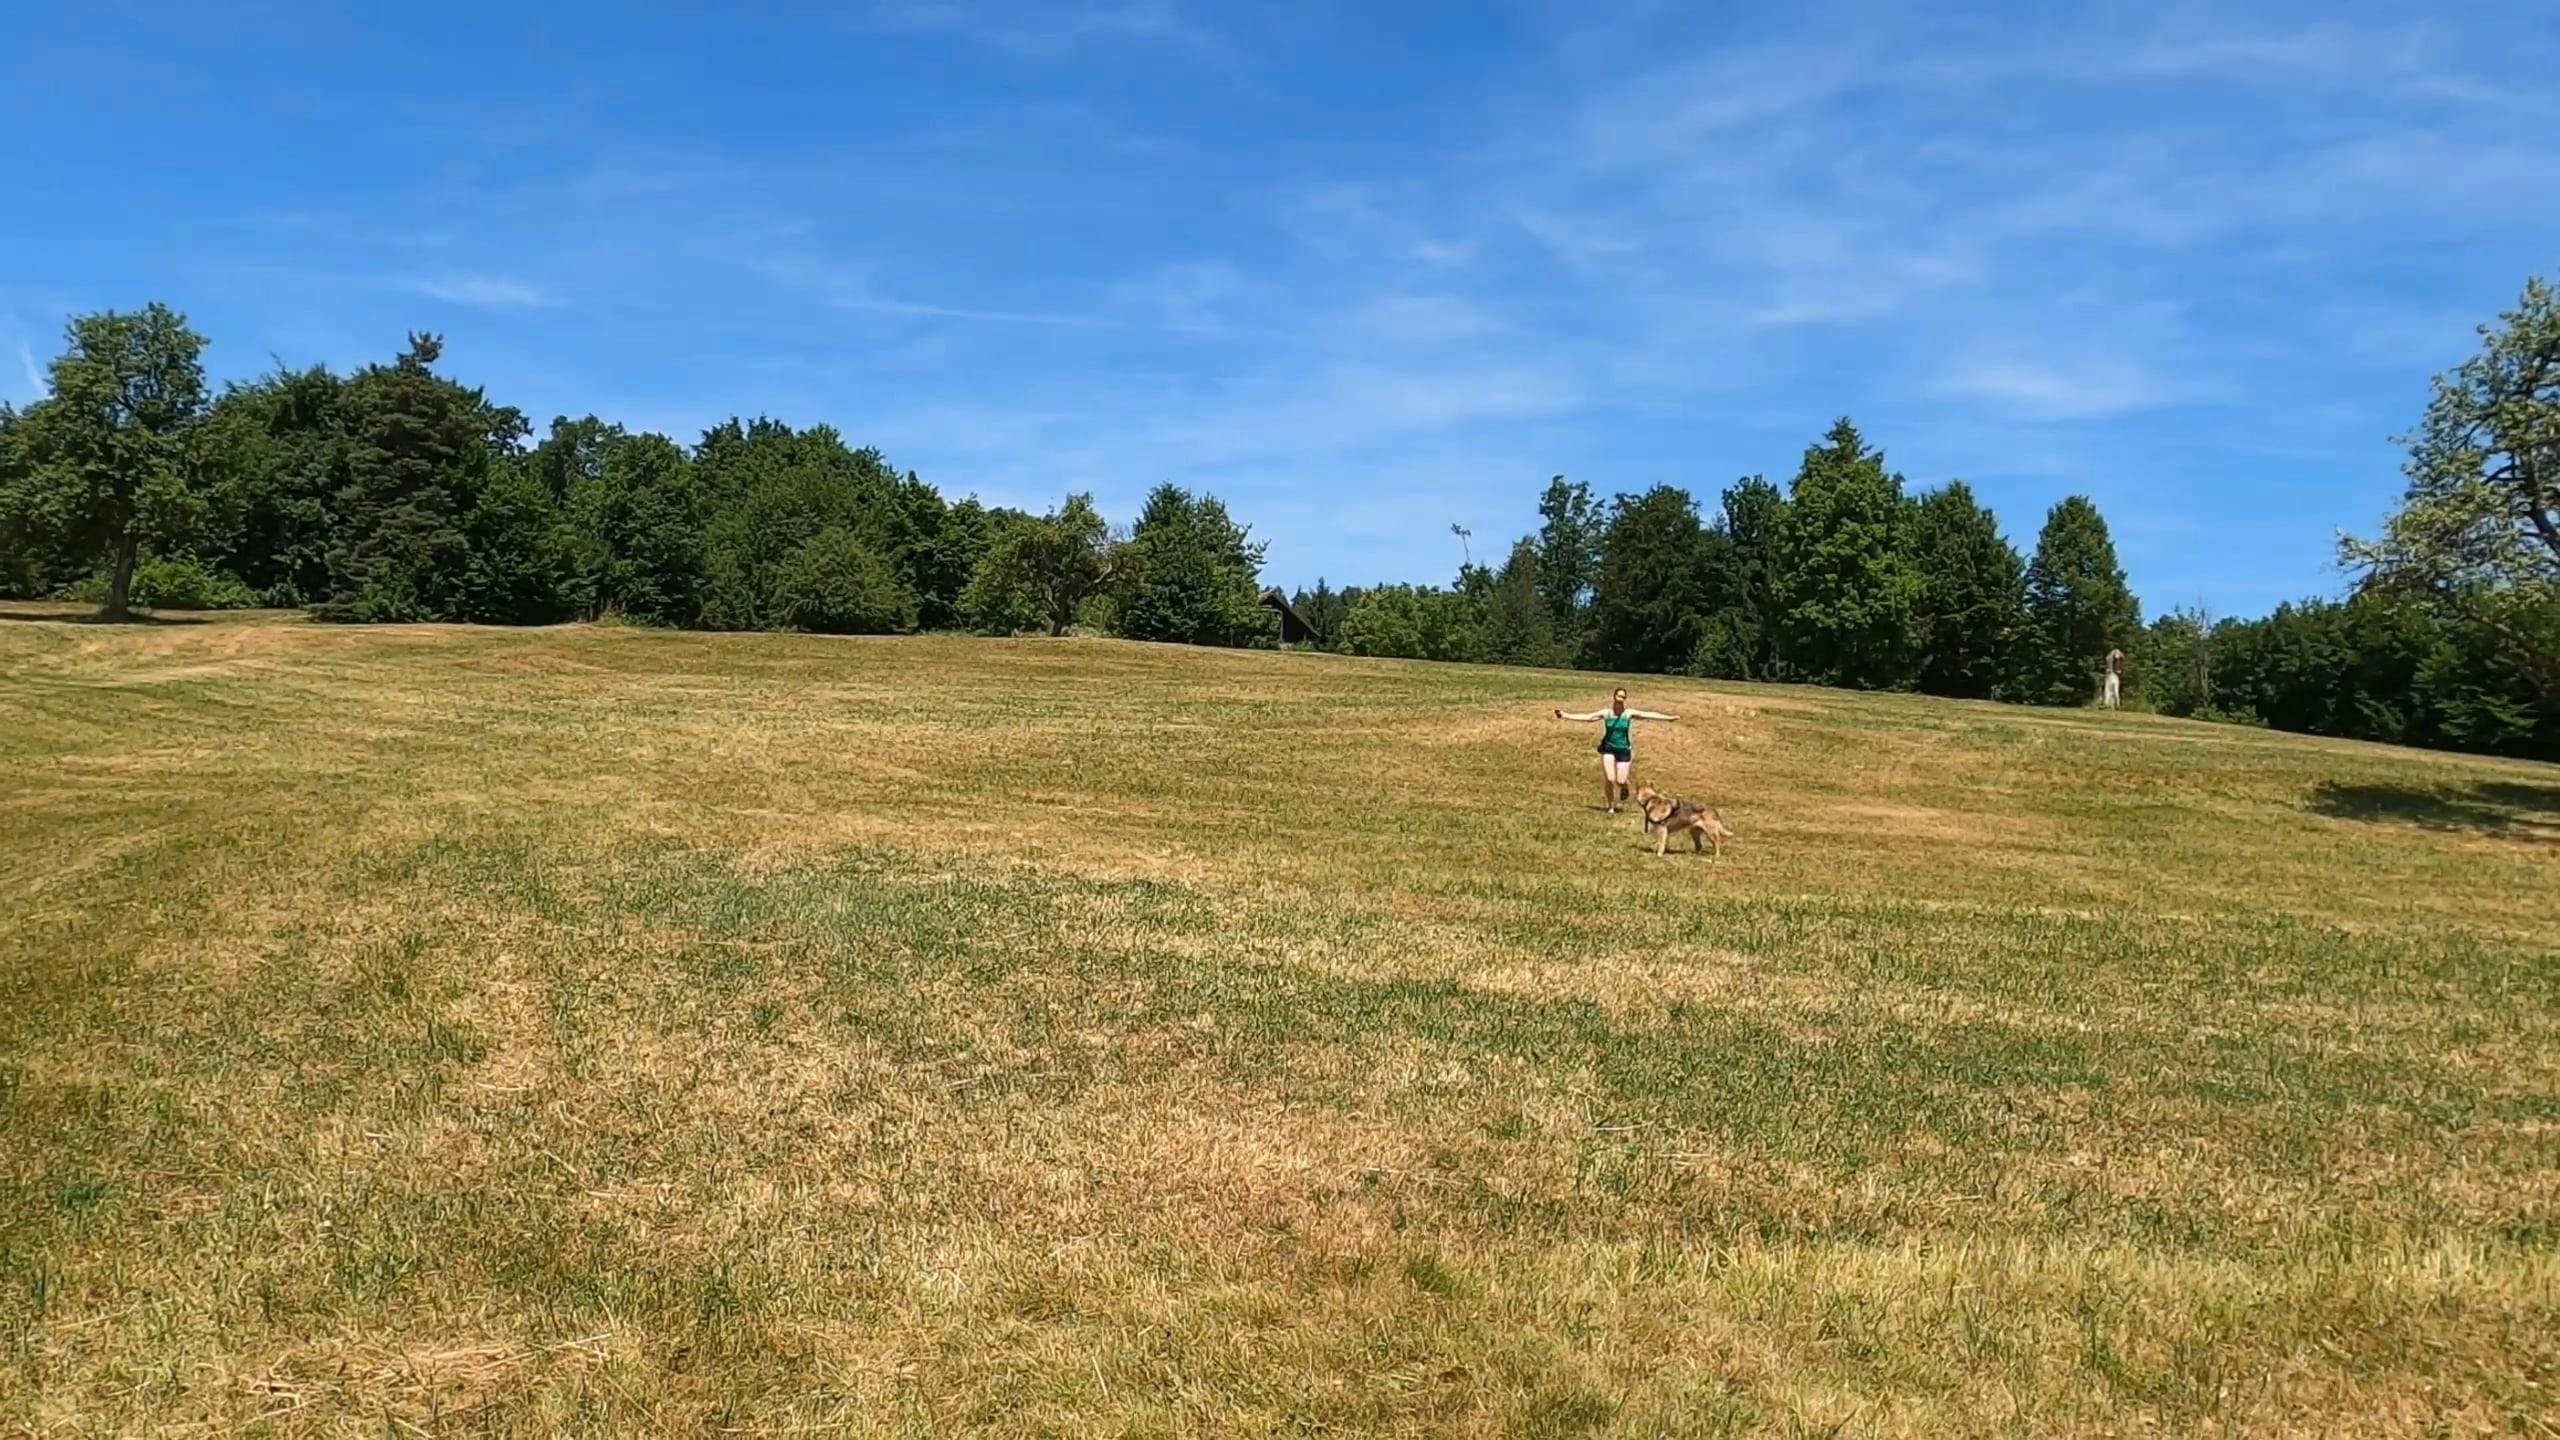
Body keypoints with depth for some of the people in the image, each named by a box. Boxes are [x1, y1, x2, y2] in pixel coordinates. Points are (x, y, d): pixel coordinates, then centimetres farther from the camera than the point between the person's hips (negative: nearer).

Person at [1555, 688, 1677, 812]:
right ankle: (1611, 806, 10)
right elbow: (1586, 718, -4)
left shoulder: (1629, 713, -4)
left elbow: (1648, 715, -11)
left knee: (1620, 782, -5)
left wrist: (1668, 718, -18)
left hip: (1624, 750, 0)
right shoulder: (1606, 713, -3)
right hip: (1608, 749, 0)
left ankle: (1625, 790, 34)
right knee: (1609, 780, -10)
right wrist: (1565, 715, -10)